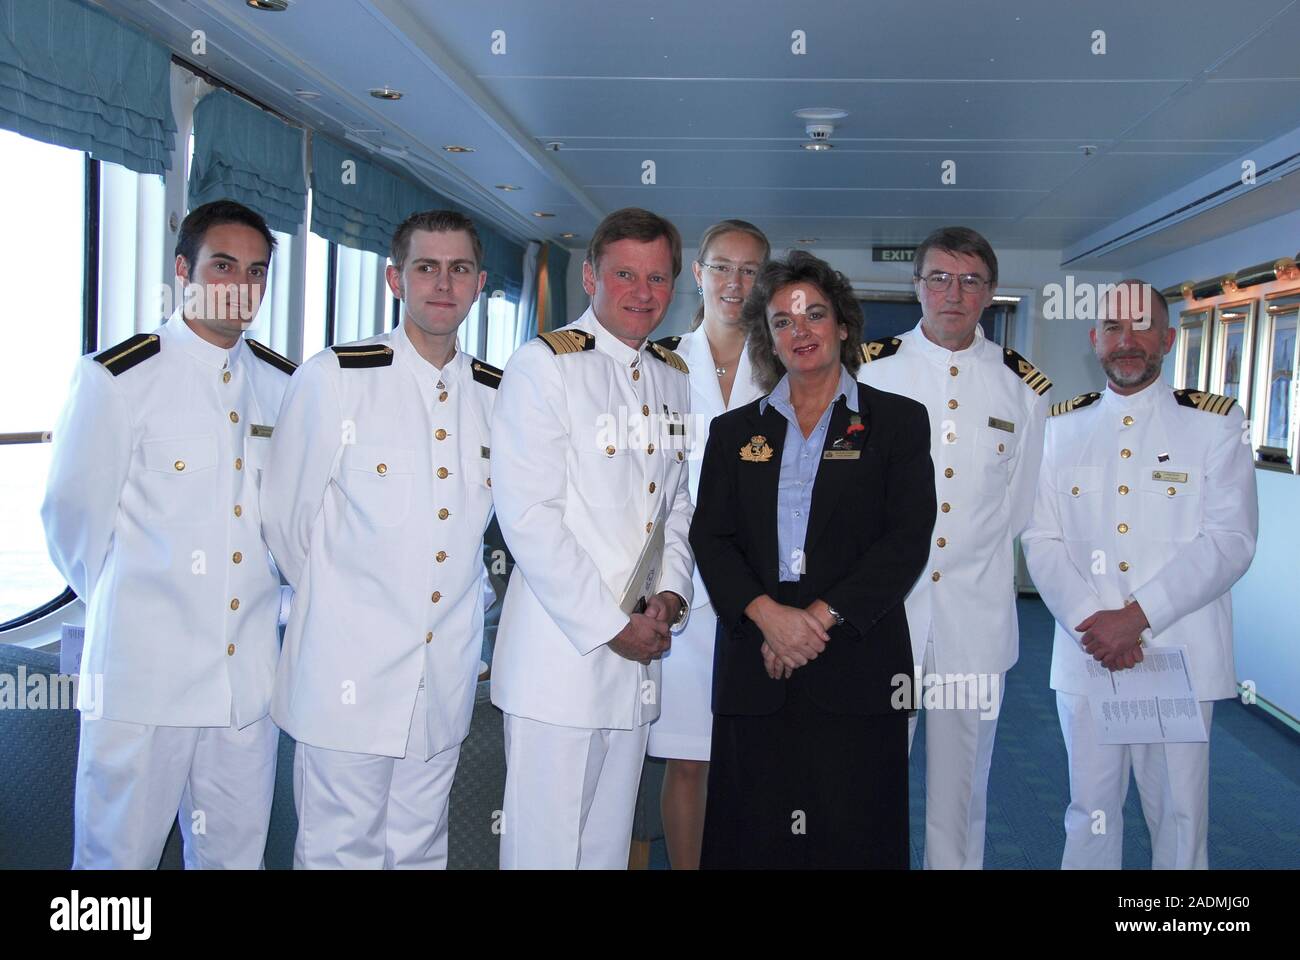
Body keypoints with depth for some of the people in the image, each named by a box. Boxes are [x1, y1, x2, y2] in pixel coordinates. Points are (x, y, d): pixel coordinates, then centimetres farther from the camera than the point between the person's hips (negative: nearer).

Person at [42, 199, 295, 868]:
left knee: (235, 852, 13)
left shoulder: (284, 386, 7)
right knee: (118, 854, 7)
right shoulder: (117, 377, -6)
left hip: (248, 673, 4)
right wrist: (120, 604, 9)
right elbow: (72, 517, 0)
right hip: (144, 670, -3)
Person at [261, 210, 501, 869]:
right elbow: (286, 518, 0)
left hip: (446, 678, 4)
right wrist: (331, 599, 9)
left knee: (421, 848, 16)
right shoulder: (334, 377, -7)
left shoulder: (496, 395, 5)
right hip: (348, 670, -3)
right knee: (339, 851, 7)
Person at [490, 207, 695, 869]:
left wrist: (670, 592, 1)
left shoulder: (674, 379, 14)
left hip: (639, 656, 6)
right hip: (562, 651, -6)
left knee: (608, 844, 15)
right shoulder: (543, 366, -7)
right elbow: (528, 516, -14)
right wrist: (610, 626, -13)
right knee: (544, 845, 2)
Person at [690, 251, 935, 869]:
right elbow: (710, 538, 5)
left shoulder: (897, 421, 6)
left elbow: (908, 539, -3)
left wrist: (820, 616, -13)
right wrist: (768, 613, -12)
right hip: (755, 667, 2)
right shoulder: (734, 431, 14)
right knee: (755, 837, 6)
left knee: (852, 838, 1)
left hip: (857, 663, -2)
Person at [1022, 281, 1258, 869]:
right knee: (1090, 812, 12)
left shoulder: (1215, 423, 1)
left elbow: (1229, 542, -8)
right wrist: (1092, 622, -12)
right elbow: (1041, 540, 3)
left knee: (1179, 817, 6)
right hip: (1085, 658, 2)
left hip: (1180, 659, -2)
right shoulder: (1063, 427, 9)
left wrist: (1137, 616, -16)